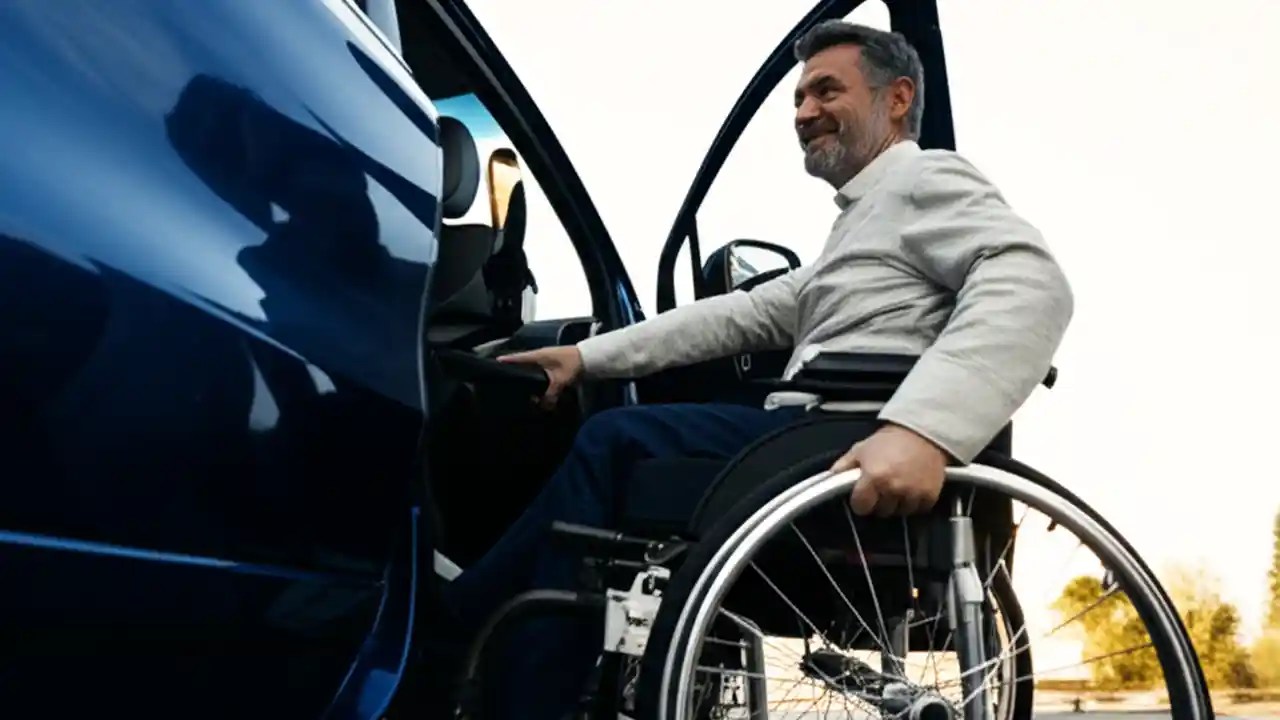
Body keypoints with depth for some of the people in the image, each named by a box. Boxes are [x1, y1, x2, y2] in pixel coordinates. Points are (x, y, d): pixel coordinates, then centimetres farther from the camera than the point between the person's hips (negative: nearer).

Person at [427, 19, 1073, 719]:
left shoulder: (926, 178, 1)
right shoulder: (864, 217, 32)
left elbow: (1030, 284, -20)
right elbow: (747, 312, 24)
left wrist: (922, 428, -35)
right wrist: (586, 356, 17)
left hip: (862, 453, -10)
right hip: (824, 445, 10)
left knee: (614, 442, -15)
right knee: (609, 451, 7)